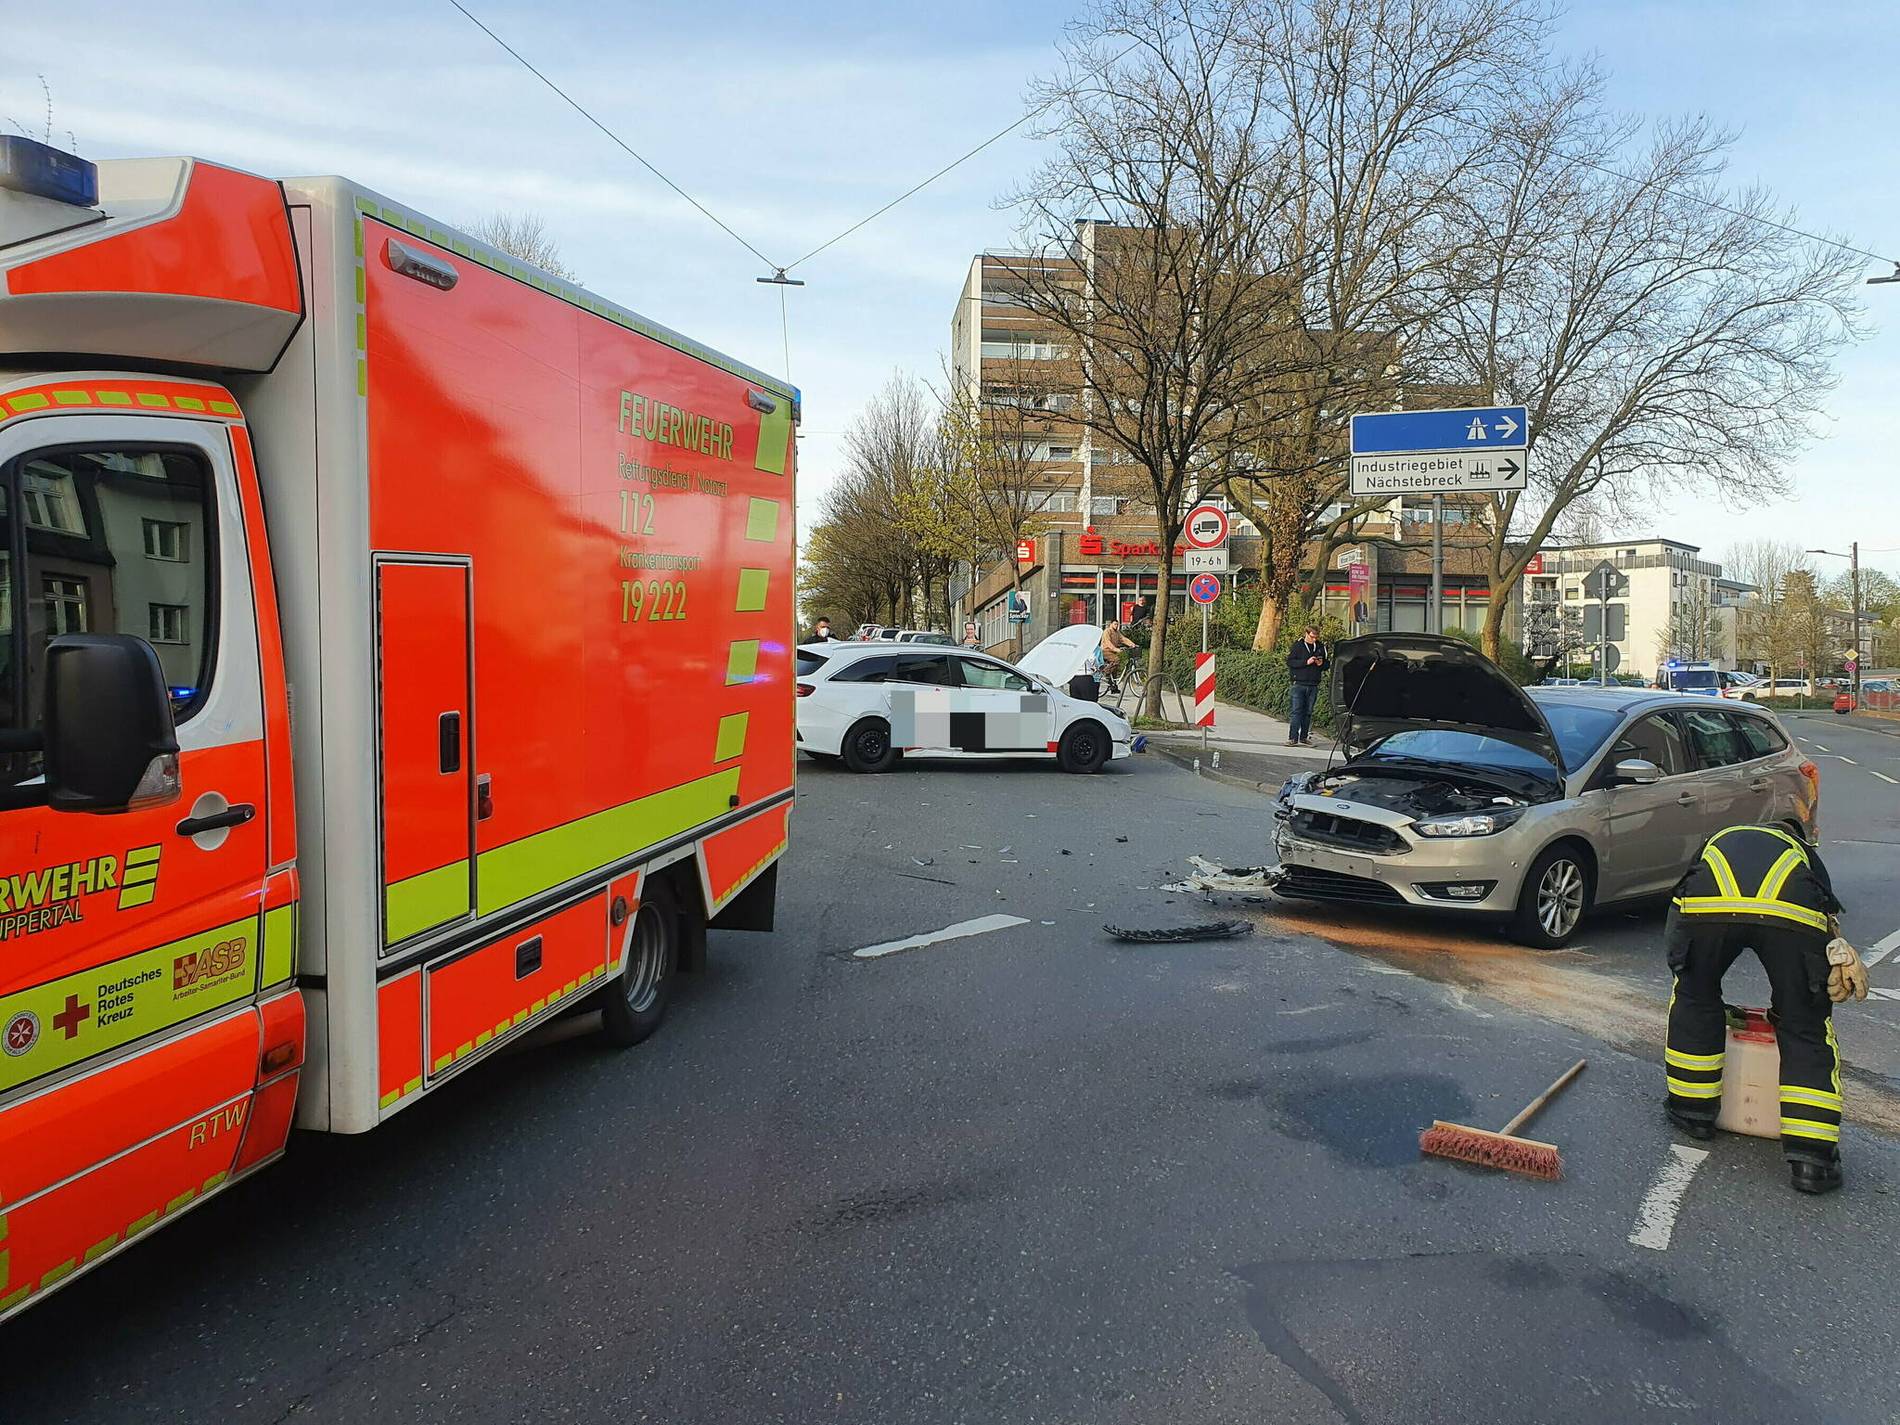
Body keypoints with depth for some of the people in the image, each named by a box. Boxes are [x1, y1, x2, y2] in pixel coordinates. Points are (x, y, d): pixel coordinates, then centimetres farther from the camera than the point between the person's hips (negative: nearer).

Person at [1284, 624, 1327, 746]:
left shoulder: (1321, 647, 12)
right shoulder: (1297, 646, 0)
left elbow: (1326, 665, 20)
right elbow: (1289, 661, -7)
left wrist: (1321, 664, -4)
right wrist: (1306, 662, -16)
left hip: (1313, 685, 4)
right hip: (1299, 684, -4)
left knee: (1308, 712, 8)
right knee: (1296, 711, -9)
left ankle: (1304, 737, 14)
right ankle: (1293, 738, -10)